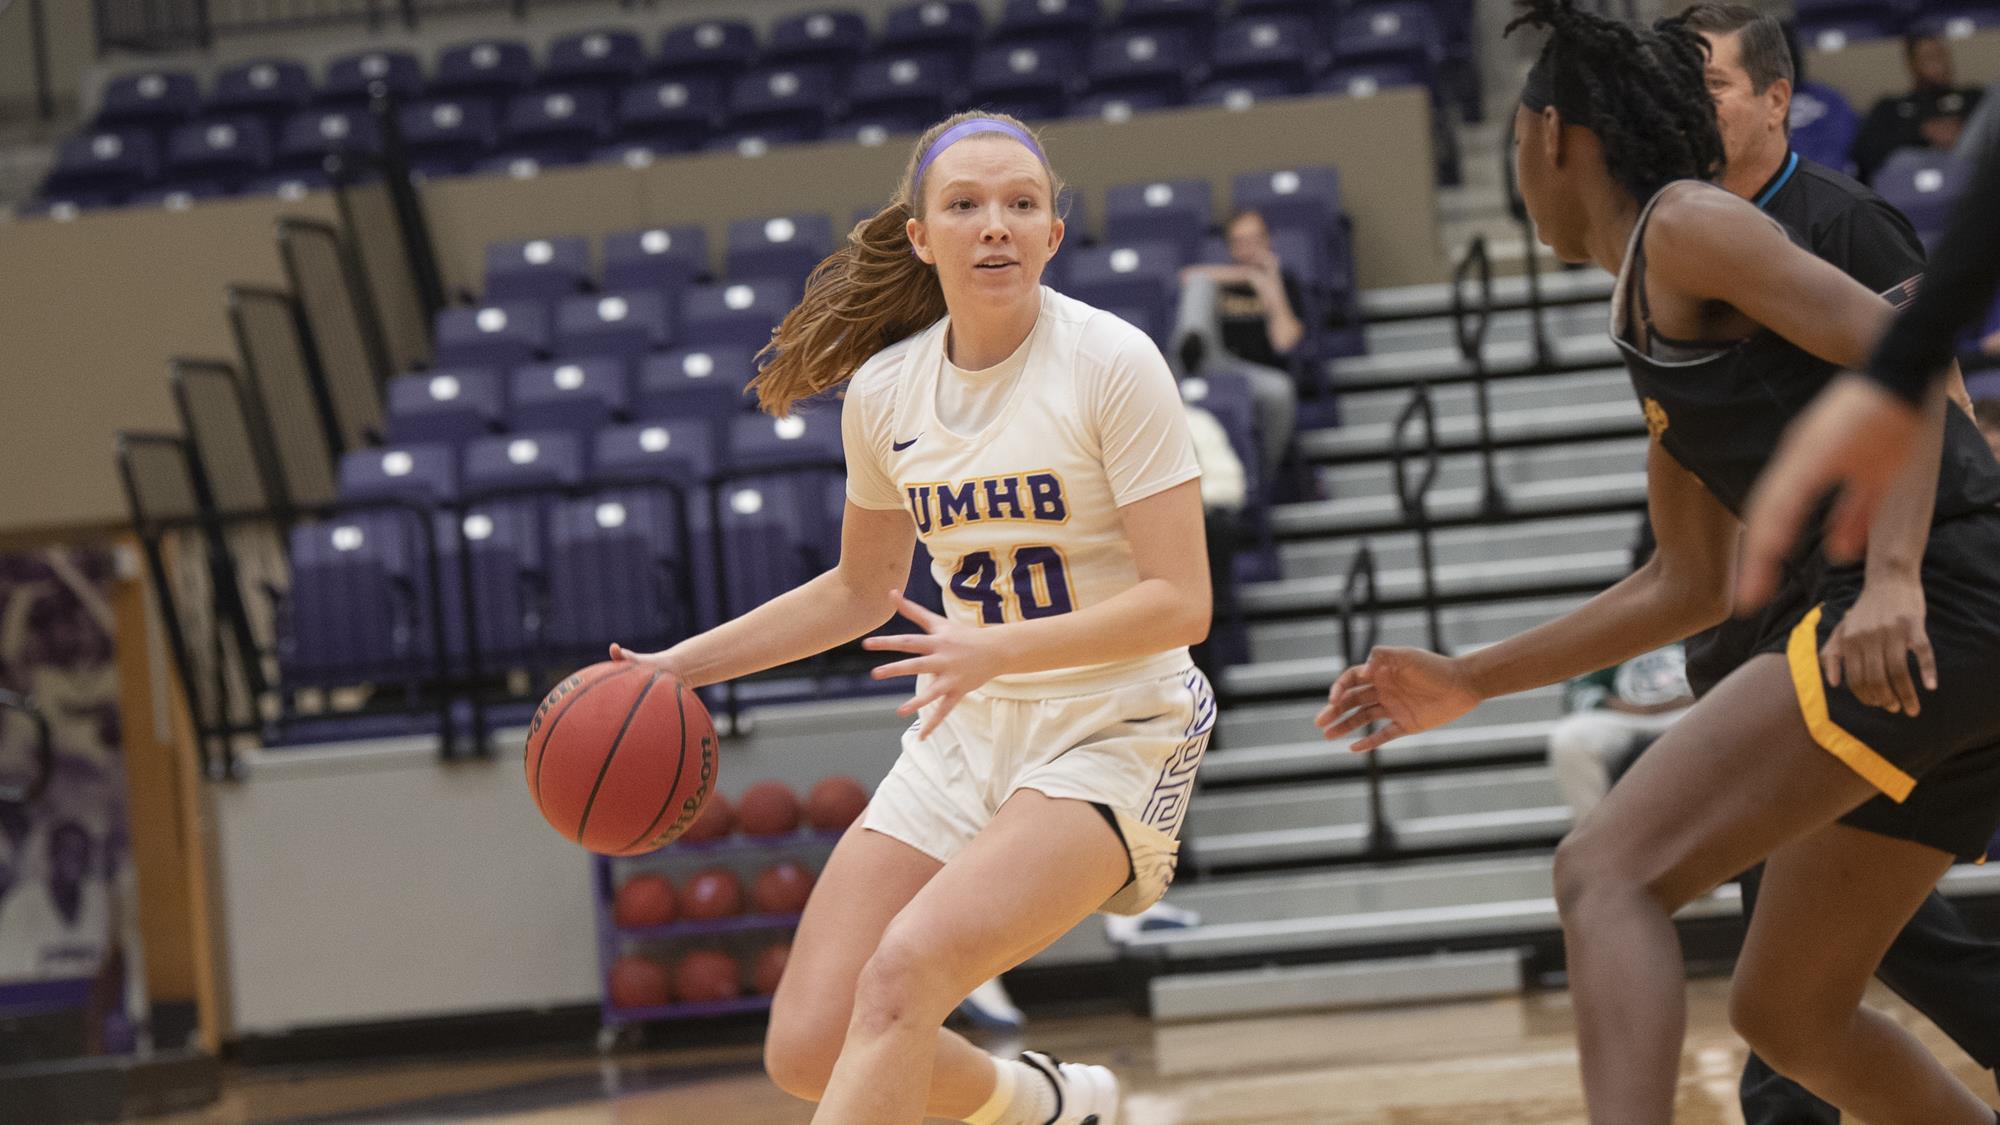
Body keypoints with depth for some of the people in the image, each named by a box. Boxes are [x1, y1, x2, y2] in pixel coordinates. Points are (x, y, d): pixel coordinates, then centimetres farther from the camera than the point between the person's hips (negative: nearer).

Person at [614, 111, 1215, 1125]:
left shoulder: (1110, 363, -14)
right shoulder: (883, 392, 3)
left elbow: (1181, 603, -18)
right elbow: (860, 591, 19)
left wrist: (998, 648, -30)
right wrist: (682, 664, 10)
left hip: (1112, 737, -6)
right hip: (966, 737, 6)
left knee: (906, 966, -29)